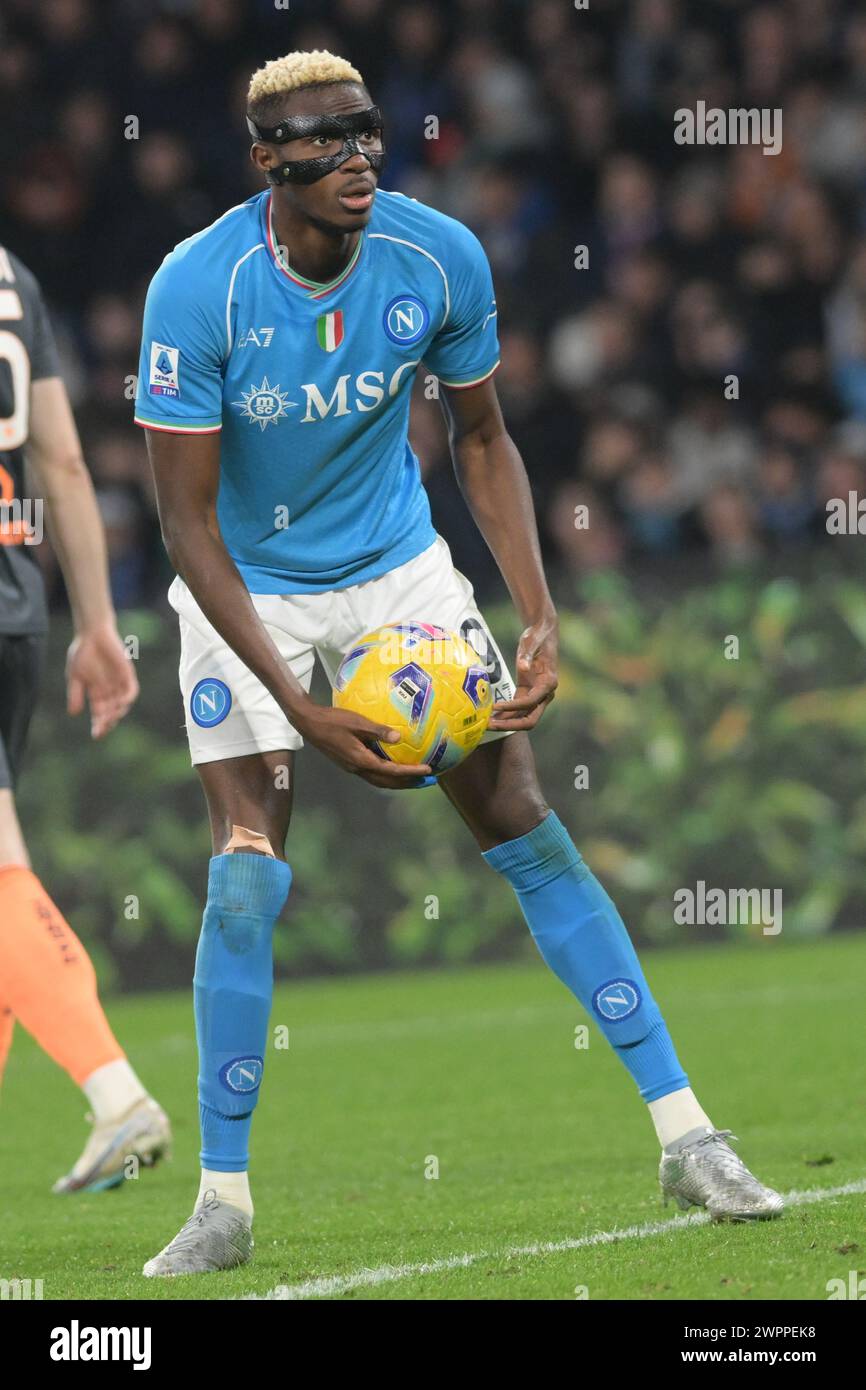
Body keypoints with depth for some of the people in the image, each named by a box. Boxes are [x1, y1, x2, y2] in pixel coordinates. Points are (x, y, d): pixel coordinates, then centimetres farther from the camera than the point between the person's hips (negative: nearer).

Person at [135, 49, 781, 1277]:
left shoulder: (442, 260, -16)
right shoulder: (198, 290, -26)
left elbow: (481, 440, 1)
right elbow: (187, 518, -22)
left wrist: (540, 616, -10)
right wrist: (298, 704, -28)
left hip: (397, 564, 3)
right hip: (248, 586, -2)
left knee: (524, 830, -3)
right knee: (247, 876, -13)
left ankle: (686, 1136, 2)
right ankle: (223, 1202, -1)